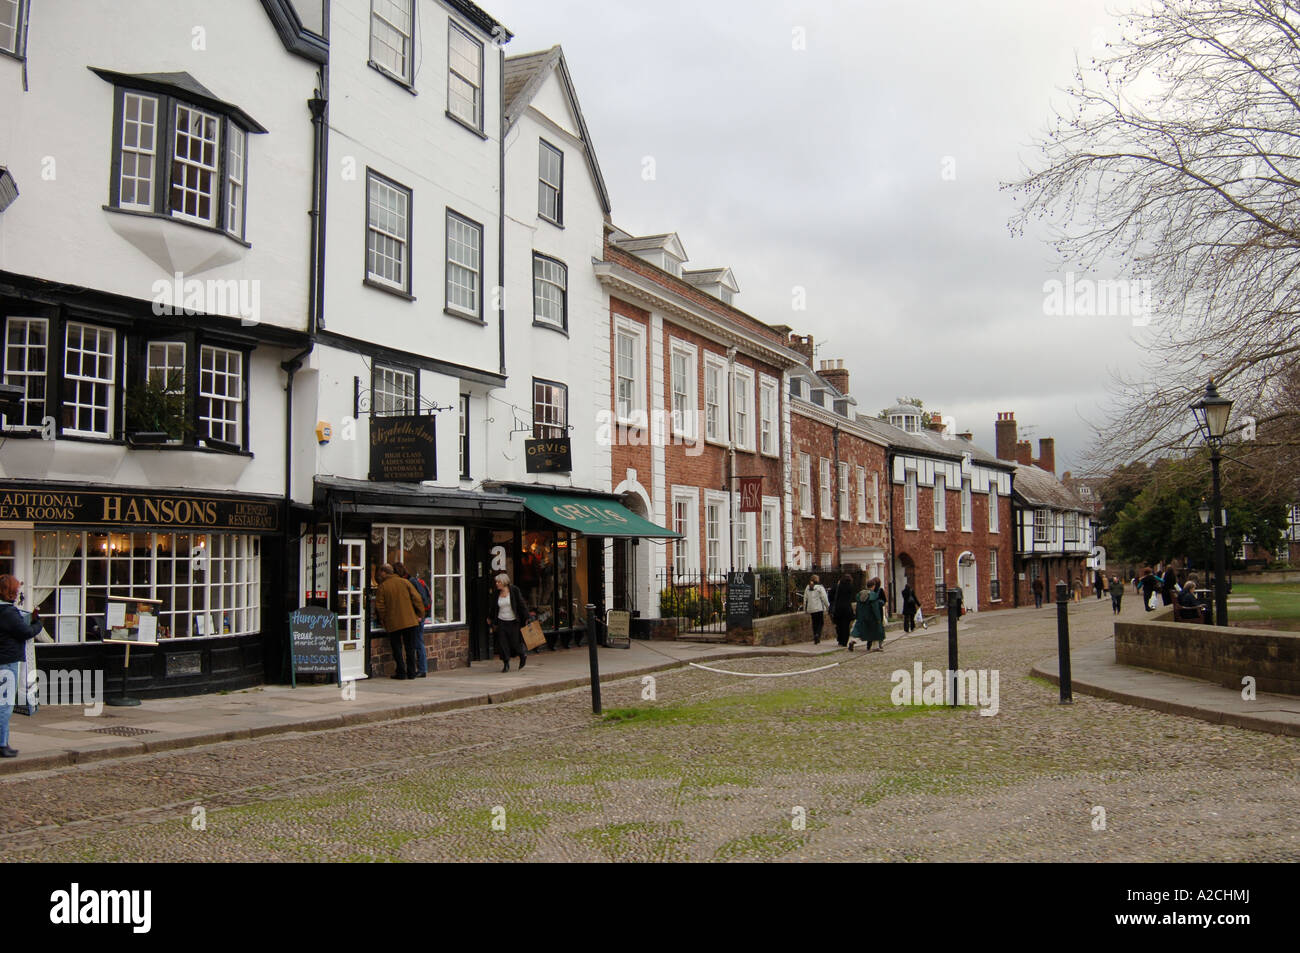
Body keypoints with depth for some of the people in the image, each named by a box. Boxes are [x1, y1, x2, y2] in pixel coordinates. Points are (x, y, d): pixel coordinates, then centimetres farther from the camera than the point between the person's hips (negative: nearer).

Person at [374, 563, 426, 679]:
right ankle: (411, 672, 10)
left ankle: (401, 672, 6)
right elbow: (416, 598, -1)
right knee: (410, 648, 9)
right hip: (410, 621, 2)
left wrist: (383, 621, 7)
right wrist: (420, 614, 6)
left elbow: (380, 606, -5)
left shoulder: (382, 587, -3)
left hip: (393, 624, -2)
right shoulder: (405, 582, 3)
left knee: (397, 649, 9)